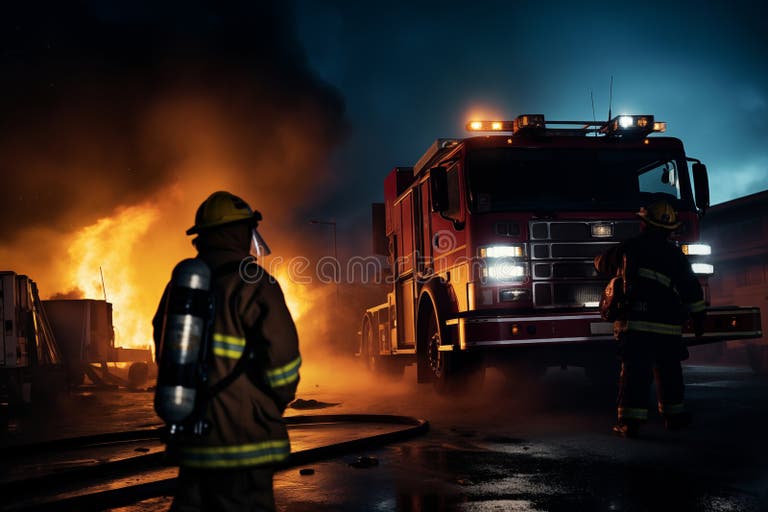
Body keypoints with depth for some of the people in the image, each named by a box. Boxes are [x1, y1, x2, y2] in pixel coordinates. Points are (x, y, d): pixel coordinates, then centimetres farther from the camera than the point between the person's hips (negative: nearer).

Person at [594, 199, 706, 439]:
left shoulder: (628, 248, 5)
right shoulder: (675, 254, 5)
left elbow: (602, 264, 21)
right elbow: (692, 289, 5)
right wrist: (698, 317, 14)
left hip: (635, 323, -1)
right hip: (668, 326, 1)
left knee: (634, 371, -2)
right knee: (668, 371, 14)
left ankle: (630, 421, -6)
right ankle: (673, 414, 24)